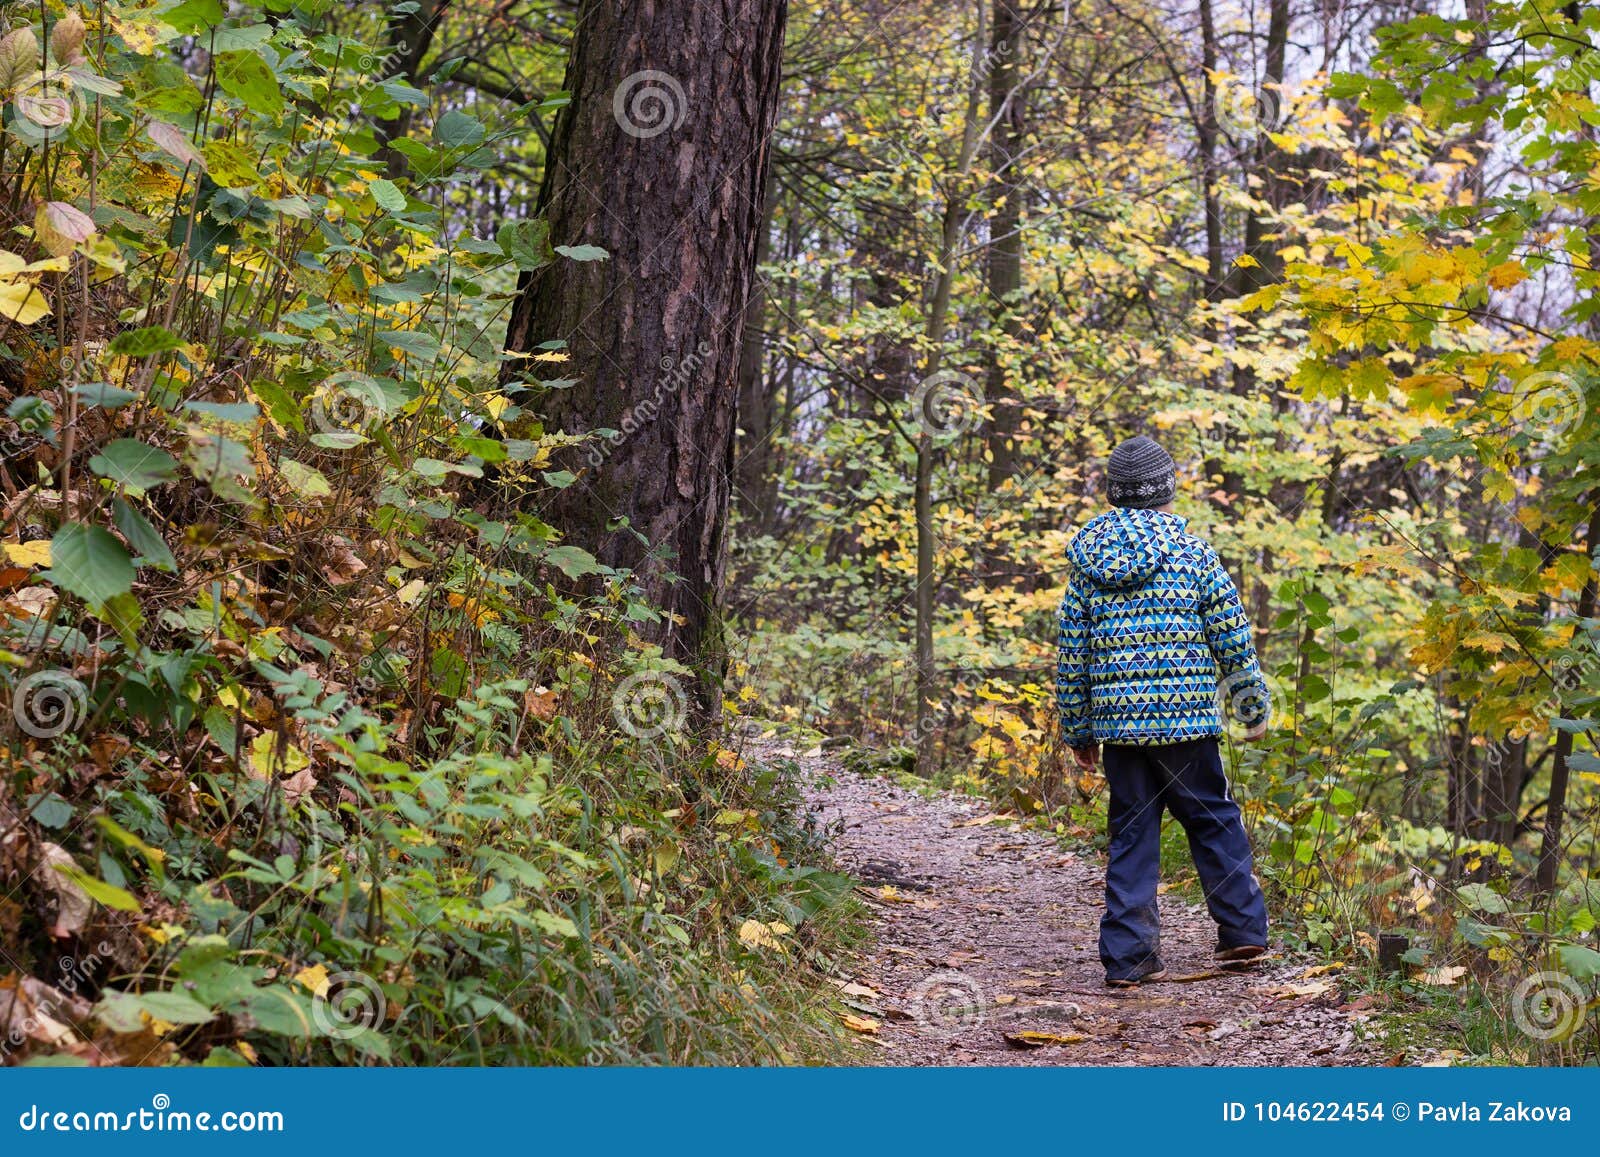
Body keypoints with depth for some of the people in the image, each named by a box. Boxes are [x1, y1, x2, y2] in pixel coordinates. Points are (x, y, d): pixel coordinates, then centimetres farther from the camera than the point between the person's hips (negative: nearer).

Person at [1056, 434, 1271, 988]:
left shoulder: (1087, 559, 6)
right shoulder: (1192, 552, -2)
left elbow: (1072, 653, 8)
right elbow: (1232, 639, 0)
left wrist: (1077, 730, 16)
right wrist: (1253, 709, 12)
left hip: (1116, 721, 3)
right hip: (1186, 717, -2)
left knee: (1131, 836, 8)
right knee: (1214, 819, 13)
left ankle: (1128, 955, 5)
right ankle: (1242, 929, 18)